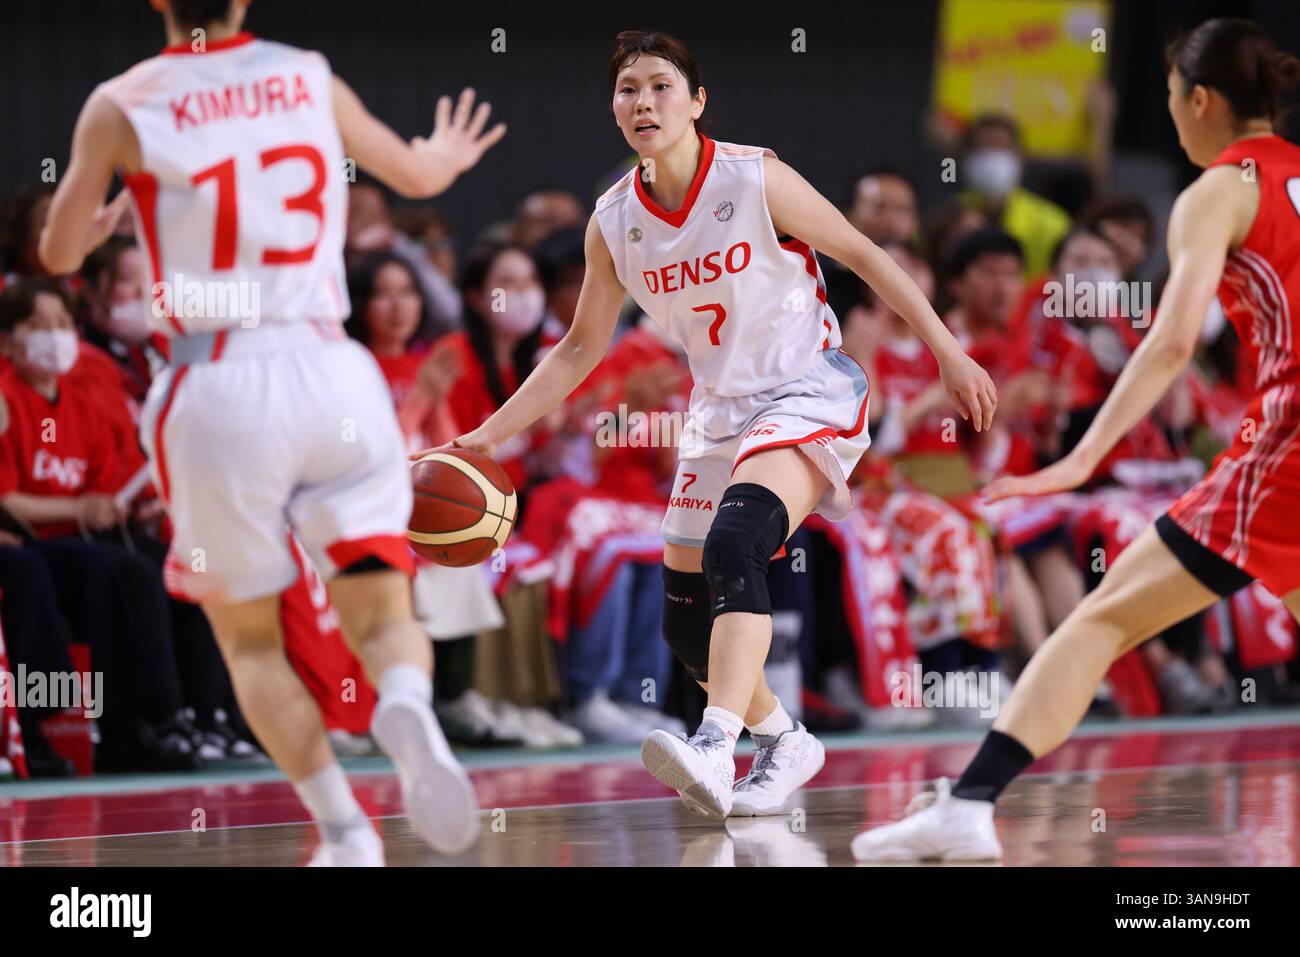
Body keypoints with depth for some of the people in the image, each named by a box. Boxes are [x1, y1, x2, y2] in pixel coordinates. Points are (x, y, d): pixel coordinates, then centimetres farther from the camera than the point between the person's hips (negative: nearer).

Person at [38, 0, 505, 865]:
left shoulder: (122, 105, 1)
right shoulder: (309, 77, 9)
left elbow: (59, 254, 10)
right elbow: (418, 176, 24)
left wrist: (106, 222, 34)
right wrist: (450, 156, 48)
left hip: (219, 387, -2)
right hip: (332, 370, 2)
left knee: (250, 639, 14)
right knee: (382, 613, 7)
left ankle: (345, 827, -4)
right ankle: (407, 705, -29)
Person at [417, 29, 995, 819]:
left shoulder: (756, 181, -15)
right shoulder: (614, 223, -2)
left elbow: (865, 256, -7)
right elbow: (582, 349, 8)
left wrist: (949, 353, -8)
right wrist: (488, 437, 2)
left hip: (810, 391, -6)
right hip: (721, 411, 6)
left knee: (735, 543, -33)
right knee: (687, 626, 6)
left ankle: (716, 748, -47)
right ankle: (785, 744, 33)